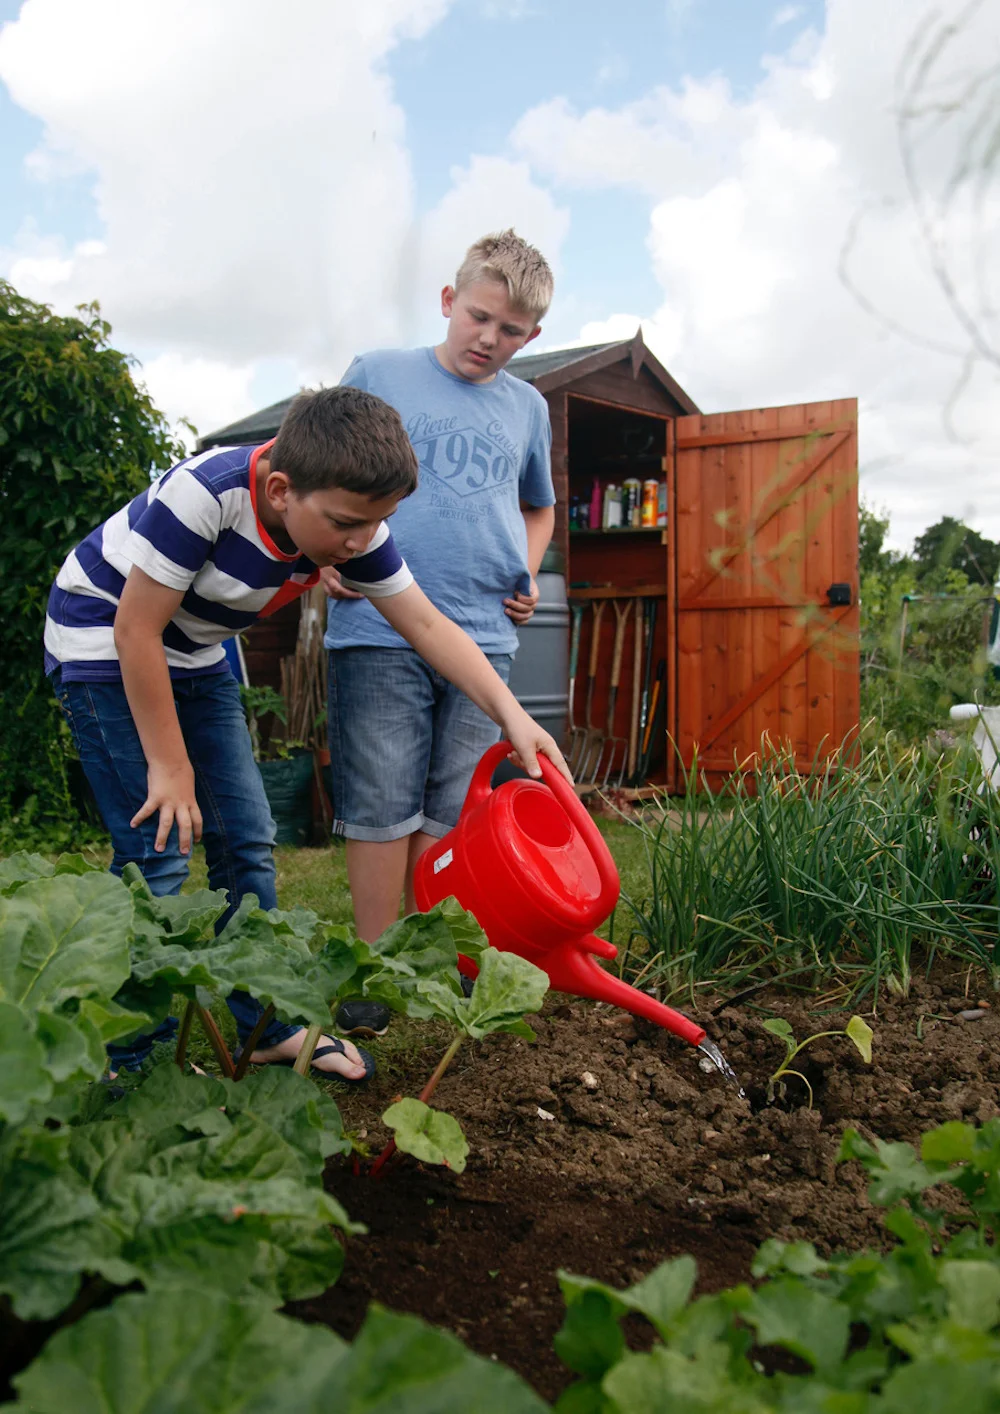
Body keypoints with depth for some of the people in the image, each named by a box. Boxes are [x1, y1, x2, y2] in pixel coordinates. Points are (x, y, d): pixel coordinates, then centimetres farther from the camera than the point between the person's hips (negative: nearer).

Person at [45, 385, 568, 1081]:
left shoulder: (353, 523, -15)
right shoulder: (205, 493, -34)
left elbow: (427, 623, -9)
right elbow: (137, 629, -26)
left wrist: (513, 715, -19)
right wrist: (170, 766, -20)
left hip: (195, 653, 7)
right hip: (102, 637, -6)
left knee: (247, 839, 5)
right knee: (159, 849, -13)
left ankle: (263, 1026, 18)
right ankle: (134, 1065, 2)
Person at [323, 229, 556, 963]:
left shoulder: (527, 407, 17)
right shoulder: (378, 373, 6)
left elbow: (538, 507, 31)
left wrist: (527, 573, 14)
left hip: (483, 636, 4)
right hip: (379, 629, -3)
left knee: (450, 811, 8)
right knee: (382, 805, -1)